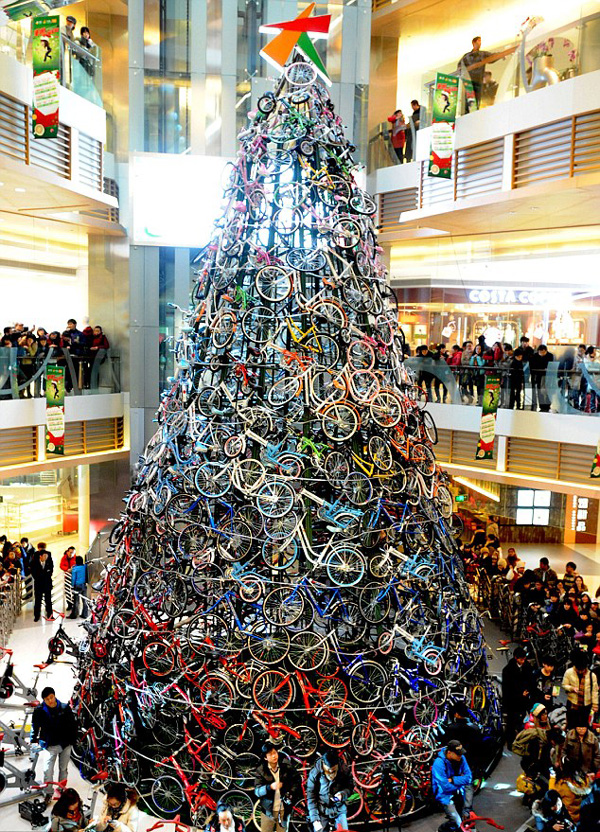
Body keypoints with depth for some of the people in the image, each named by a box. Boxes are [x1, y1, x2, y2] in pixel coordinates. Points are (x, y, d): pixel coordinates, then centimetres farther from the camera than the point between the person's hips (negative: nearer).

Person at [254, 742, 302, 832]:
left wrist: (291, 793, -11)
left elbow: (297, 781, 4)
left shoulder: (287, 766, -6)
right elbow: (257, 791, -14)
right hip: (268, 810, -1)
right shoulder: (261, 771, -8)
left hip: (284, 810, 1)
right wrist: (270, 787, -30)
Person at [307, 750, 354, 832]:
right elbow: (310, 797, -11)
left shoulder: (344, 771, -13)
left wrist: (342, 794, -18)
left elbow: (350, 787, 3)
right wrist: (315, 819, -16)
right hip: (321, 812, -1)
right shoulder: (314, 773, -16)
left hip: (339, 810, 1)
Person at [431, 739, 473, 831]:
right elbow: (445, 787, -24)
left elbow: (468, 777, -9)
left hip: (457, 792, 6)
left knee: (468, 786, -17)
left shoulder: (461, 758, -10)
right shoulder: (439, 763, -26)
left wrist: (452, 780, -19)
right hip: (445, 795, -6)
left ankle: (466, 812, 2)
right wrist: (459, 782, -11)